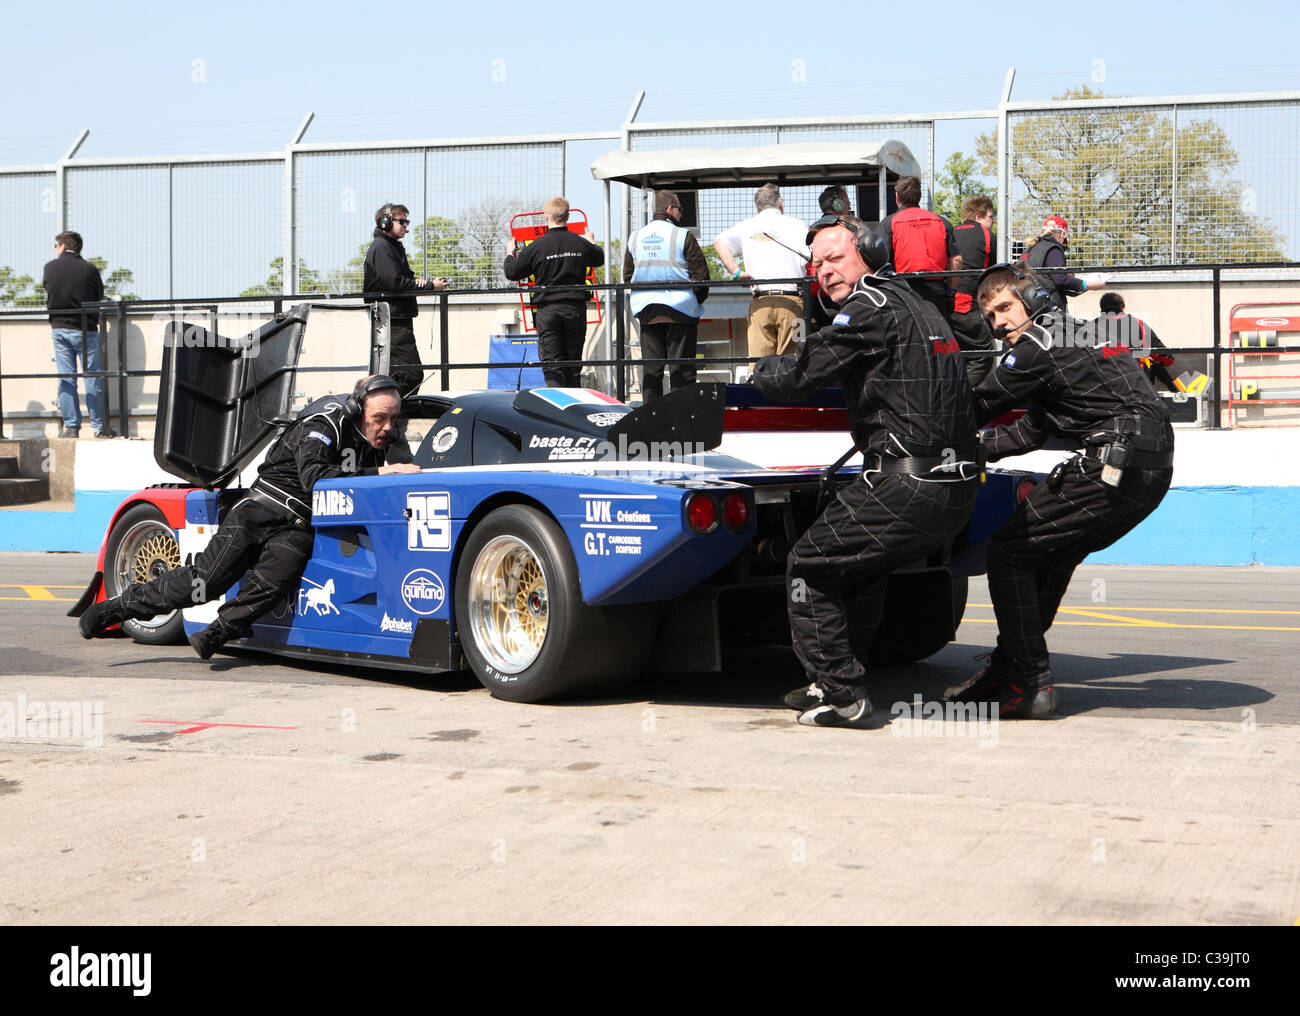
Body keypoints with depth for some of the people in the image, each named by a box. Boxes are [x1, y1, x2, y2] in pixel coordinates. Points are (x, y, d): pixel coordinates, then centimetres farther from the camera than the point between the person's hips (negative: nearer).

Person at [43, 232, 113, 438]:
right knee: (93, 378, 3)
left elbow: (49, 297, 11)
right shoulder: (89, 269, -6)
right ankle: (99, 426, 4)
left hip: (59, 329, 3)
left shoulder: (50, 267, 2)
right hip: (85, 330, -2)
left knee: (66, 379, 5)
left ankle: (71, 426, 3)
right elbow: (100, 297, 3)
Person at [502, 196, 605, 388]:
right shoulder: (581, 244, 0)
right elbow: (600, 259, 22)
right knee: (573, 363, 13)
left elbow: (511, 273, 1)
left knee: (551, 364, -2)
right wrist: (590, 241, 42)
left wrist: (510, 254, 21)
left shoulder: (536, 246, -9)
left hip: (547, 310, -3)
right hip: (575, 309, 3)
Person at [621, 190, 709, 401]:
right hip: (680, 310, -4)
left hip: (647, 312, 4)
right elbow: (700, 273, -7)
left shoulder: (635, 238, 9)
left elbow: (628, 275, 13)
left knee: (651, 368, 7)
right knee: (681, 368, 0)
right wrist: (697, 301, 7)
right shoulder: (683, 236, -7)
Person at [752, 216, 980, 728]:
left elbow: (796, 379, -9)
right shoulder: (916, 305, 22)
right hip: (958, 490, 9)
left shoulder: (870, 307, -8)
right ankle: (830, 685, 31)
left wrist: (762, 368, 12)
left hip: (907, 486, -9)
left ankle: (840, 692, 3)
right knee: (860, 566, 27)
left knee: (809, 565, 4)